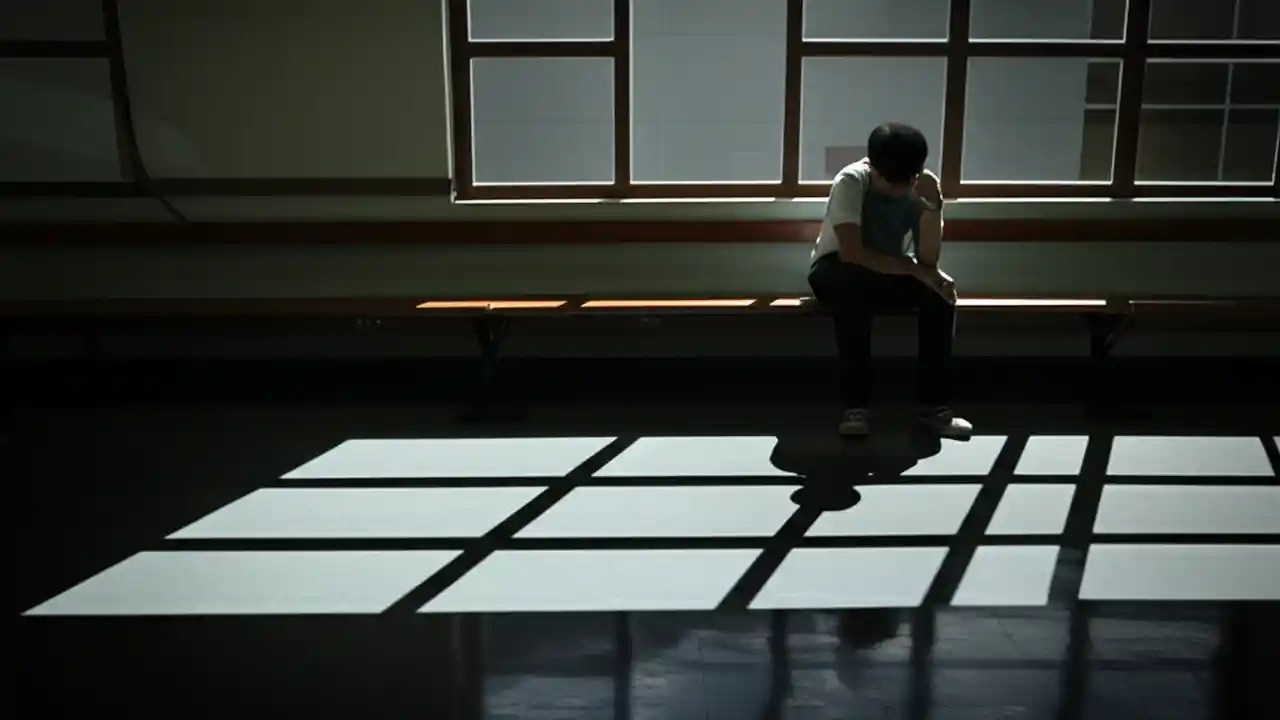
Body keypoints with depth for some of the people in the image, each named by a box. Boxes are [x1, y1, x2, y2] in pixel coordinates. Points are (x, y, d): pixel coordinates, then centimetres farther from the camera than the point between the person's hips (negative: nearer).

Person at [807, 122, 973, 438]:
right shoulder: (851, 181, -25)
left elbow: (929, 260, -20)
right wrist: (917, 271, -34)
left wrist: (931, 208, -34)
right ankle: (855, 405, -33)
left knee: (940, 289, -27)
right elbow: (851, 253, -35)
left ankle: (934, 403, -19)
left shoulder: (925, 185, -13)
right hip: (836, 271, -3)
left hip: (893, 274, 4)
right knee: (853, 285, -39)